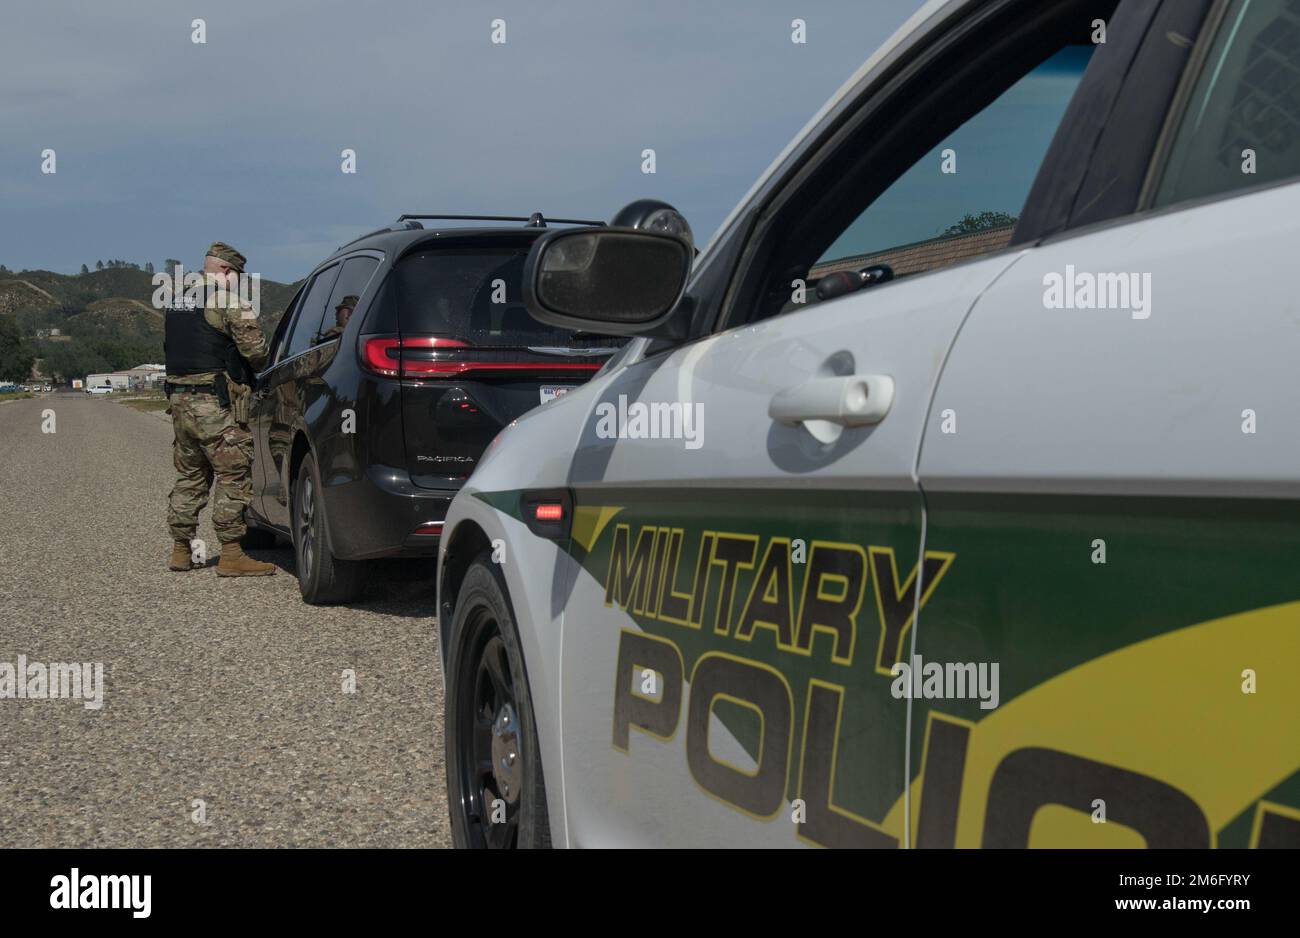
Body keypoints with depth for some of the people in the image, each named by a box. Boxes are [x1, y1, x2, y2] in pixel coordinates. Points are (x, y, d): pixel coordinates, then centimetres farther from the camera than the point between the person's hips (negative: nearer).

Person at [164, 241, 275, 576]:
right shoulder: (227, 294, -8)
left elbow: (169, 344, 19)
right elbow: (254, 346, -12)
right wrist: (252, 368, 7)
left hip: (178, 395, 8)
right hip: (215, 401, -8)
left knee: (189, 475, 16)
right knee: (233, 474, -3)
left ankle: (180, 550, 20)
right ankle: (231, 554, -4)